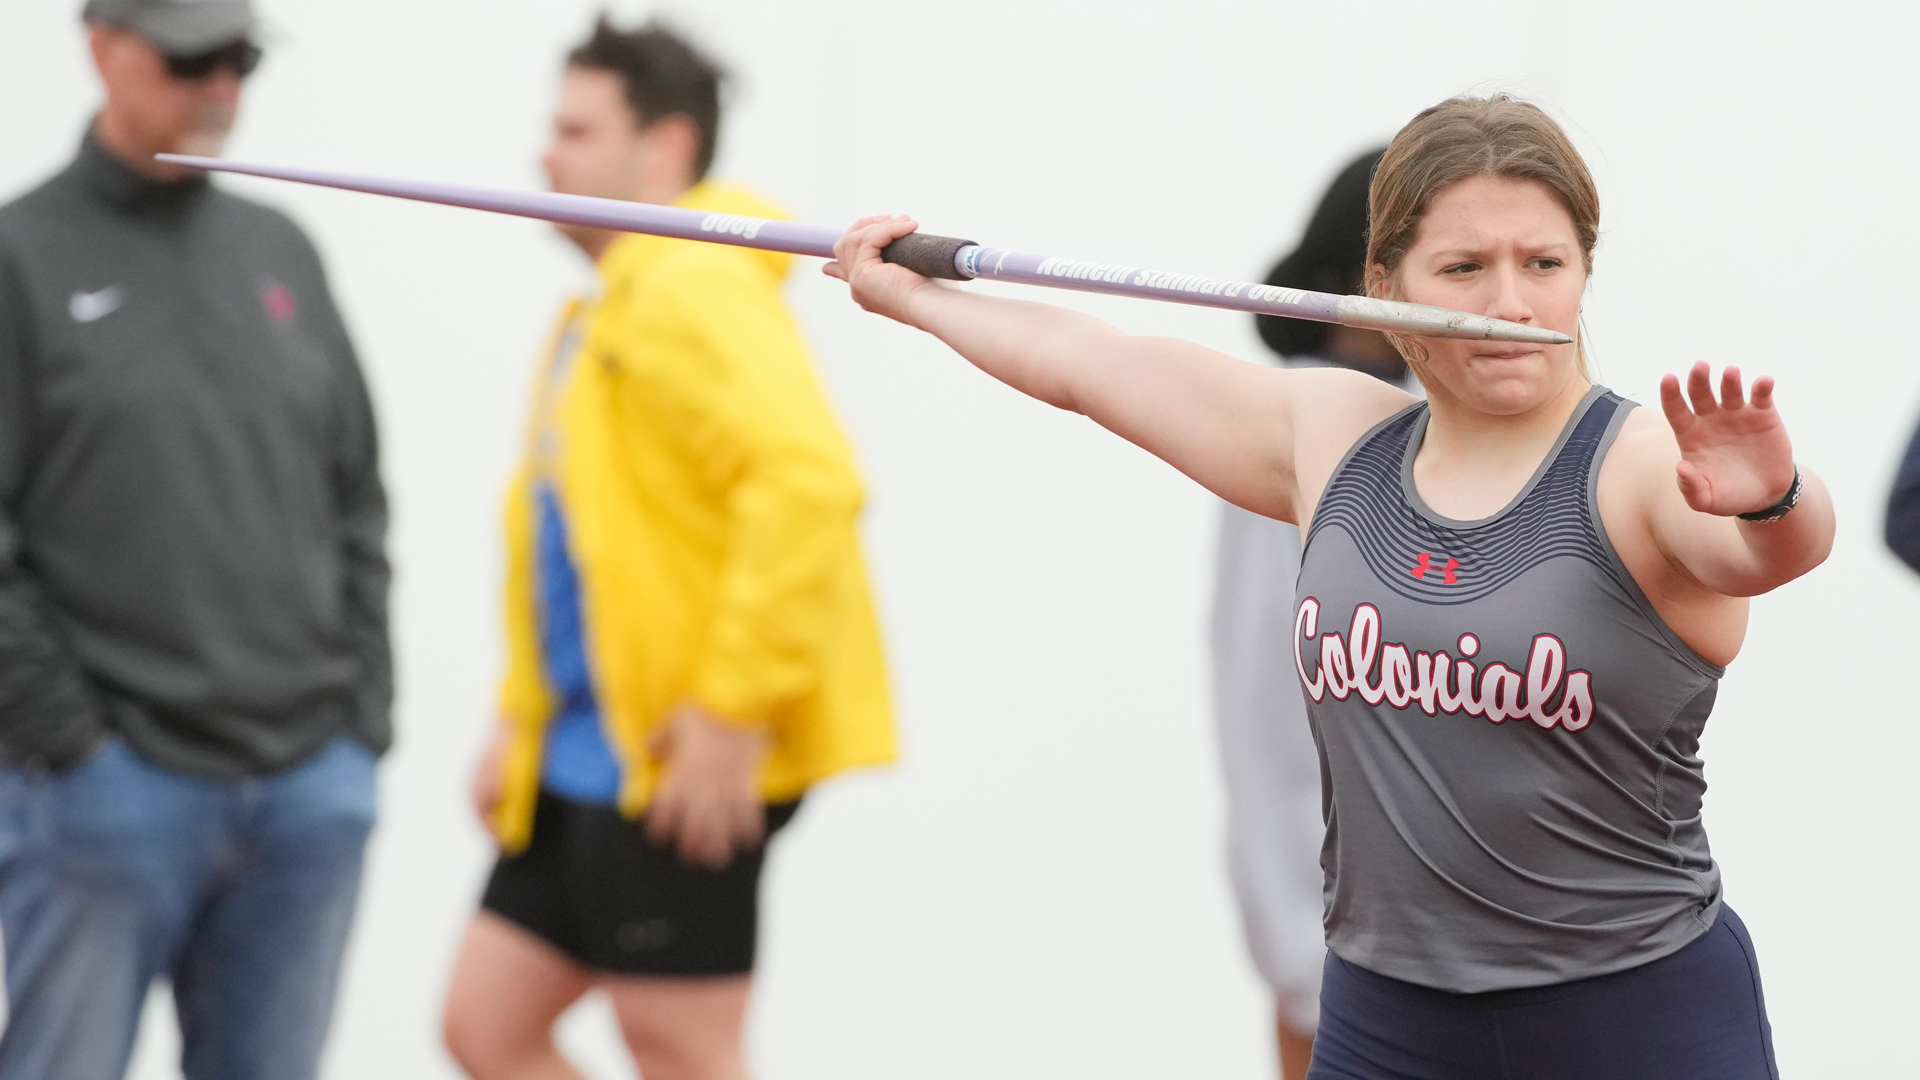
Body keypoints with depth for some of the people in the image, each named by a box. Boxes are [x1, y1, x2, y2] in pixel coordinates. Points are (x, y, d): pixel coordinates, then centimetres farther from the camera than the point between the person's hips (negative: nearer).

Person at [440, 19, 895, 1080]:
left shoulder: (693, 292, -14)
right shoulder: (598, 316, 18)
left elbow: (809, 478, -28)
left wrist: (737, 709, -28)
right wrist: (521, 716, 17)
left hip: (677, 760, -10)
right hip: (583, 753, 10)